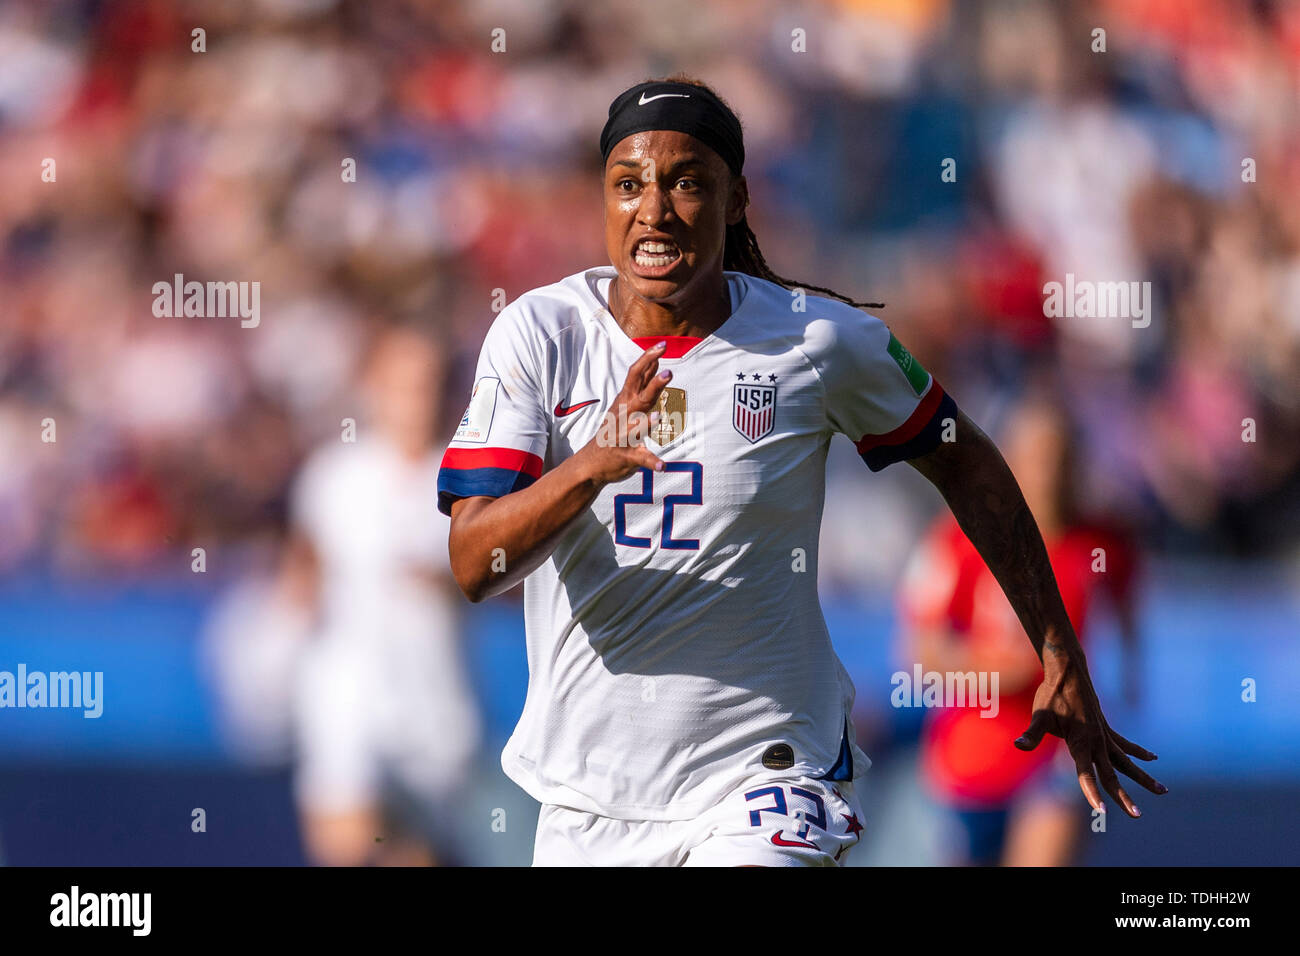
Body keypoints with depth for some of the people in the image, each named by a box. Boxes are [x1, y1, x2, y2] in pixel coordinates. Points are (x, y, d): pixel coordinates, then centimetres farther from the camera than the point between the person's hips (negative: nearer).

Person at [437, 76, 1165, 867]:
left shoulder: (821, 340, -7)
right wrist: (591, 466, -33)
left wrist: (1062, 661, 10)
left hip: (762, 781, -3)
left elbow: (966, 464, 10)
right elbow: (474, 564, -14)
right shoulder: (537, 334, -6)